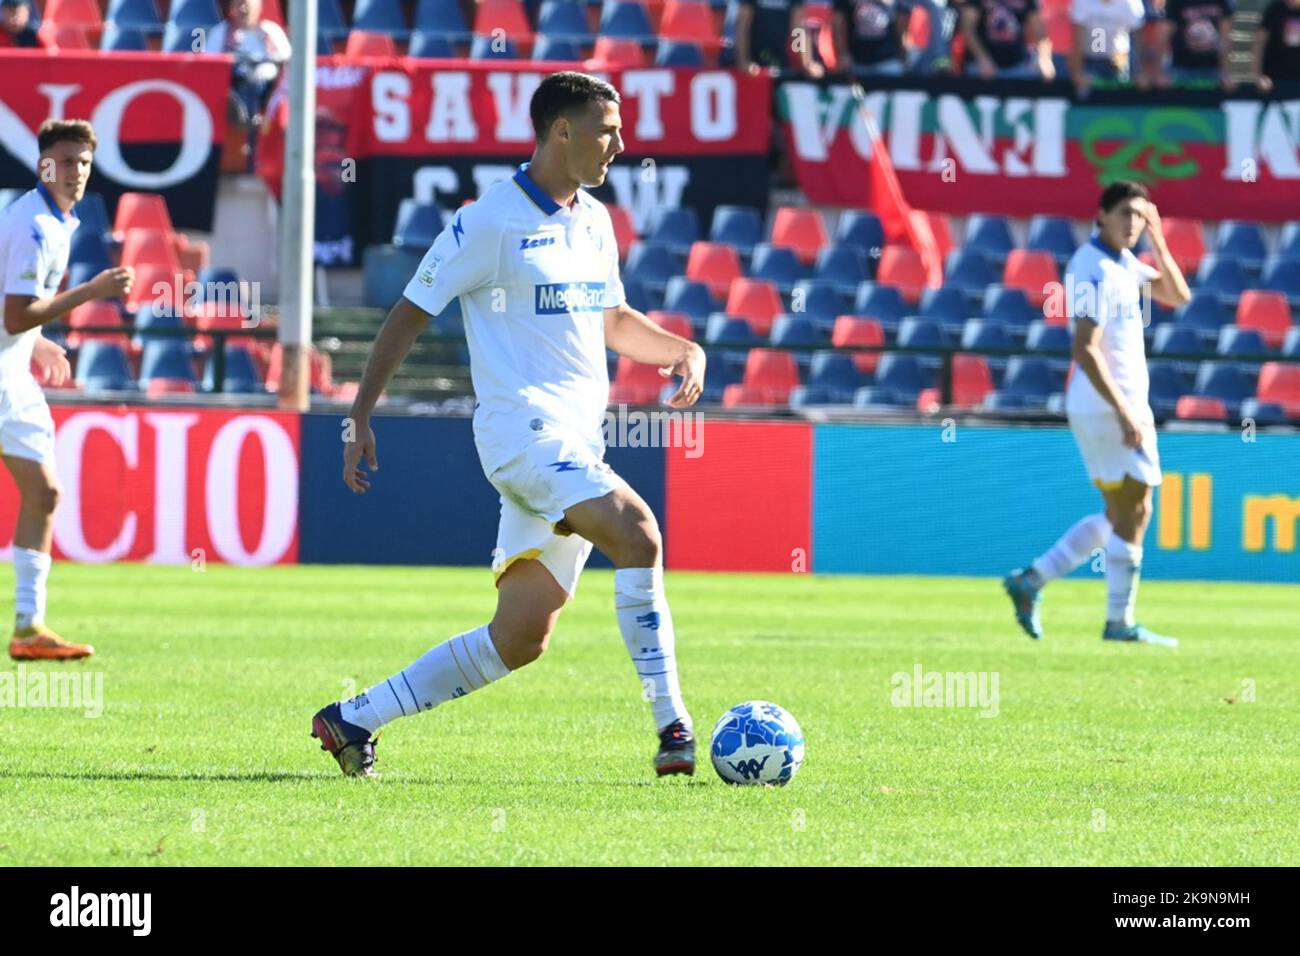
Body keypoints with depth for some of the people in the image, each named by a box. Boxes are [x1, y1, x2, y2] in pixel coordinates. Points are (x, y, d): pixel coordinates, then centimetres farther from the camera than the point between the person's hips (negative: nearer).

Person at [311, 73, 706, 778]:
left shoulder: (593, 220, 16)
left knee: (520, 639, 5)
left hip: (577, 442, 8)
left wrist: (682, 350, 11)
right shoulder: (491, 222, -8)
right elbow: (409, 315, -3)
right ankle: (672, 726, -29)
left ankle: (353, 720, 15)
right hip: (522, 427, -8)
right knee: (637, 532, -29)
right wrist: (360, 418, -5)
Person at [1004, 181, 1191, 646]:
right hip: (1109, 407, -10)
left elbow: (1176, 295, 16)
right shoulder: (1096, 271, -18)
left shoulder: (1121, 261, 12)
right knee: (1133, 513, -4)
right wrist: (1124, 412, -27)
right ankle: (1121, 623, 1)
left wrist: (1158, 244, 1)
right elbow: (1084, 350, -24)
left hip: (1121, 405, 10)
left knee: (1119, 516, 14)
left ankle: (1030, 580, 12)